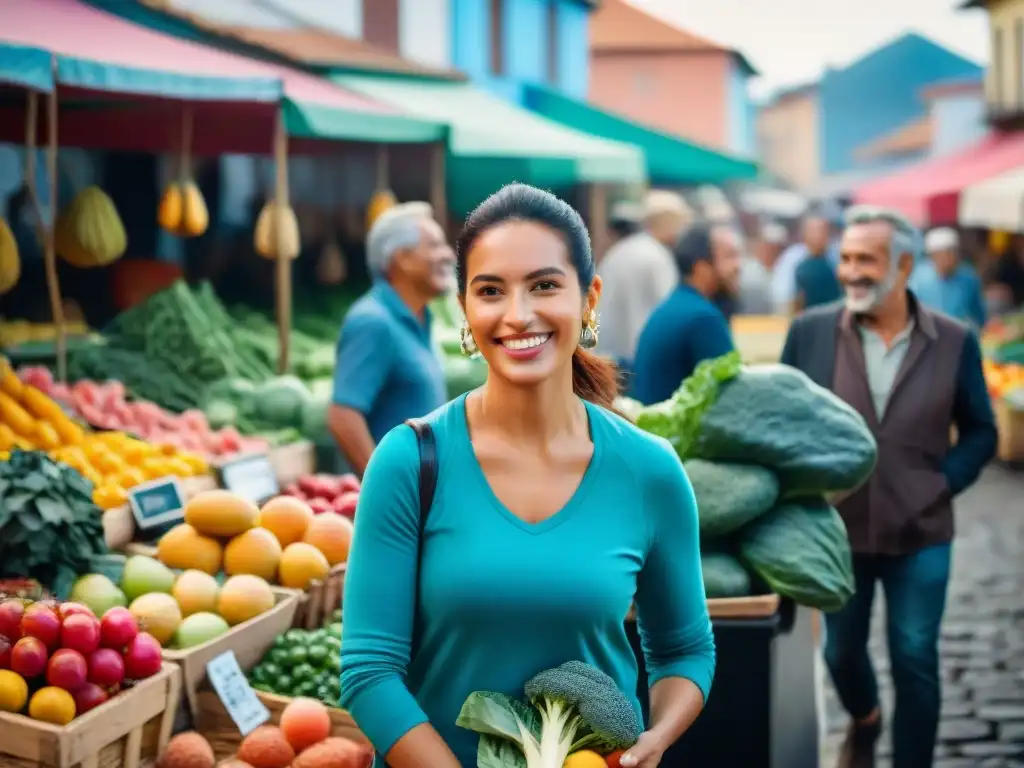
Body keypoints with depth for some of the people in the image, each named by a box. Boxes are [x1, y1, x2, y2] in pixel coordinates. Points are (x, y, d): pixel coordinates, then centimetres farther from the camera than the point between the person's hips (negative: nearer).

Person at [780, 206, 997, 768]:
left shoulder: (954, 341, -7)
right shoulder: (810, 331, -6)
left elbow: (980, 432, 3)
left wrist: (943, 483, -9)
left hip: (919, 536, -1)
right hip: (838, 530, 2)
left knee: (915, 663, 4)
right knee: (842, 651, 18)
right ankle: (863, 721, 50)